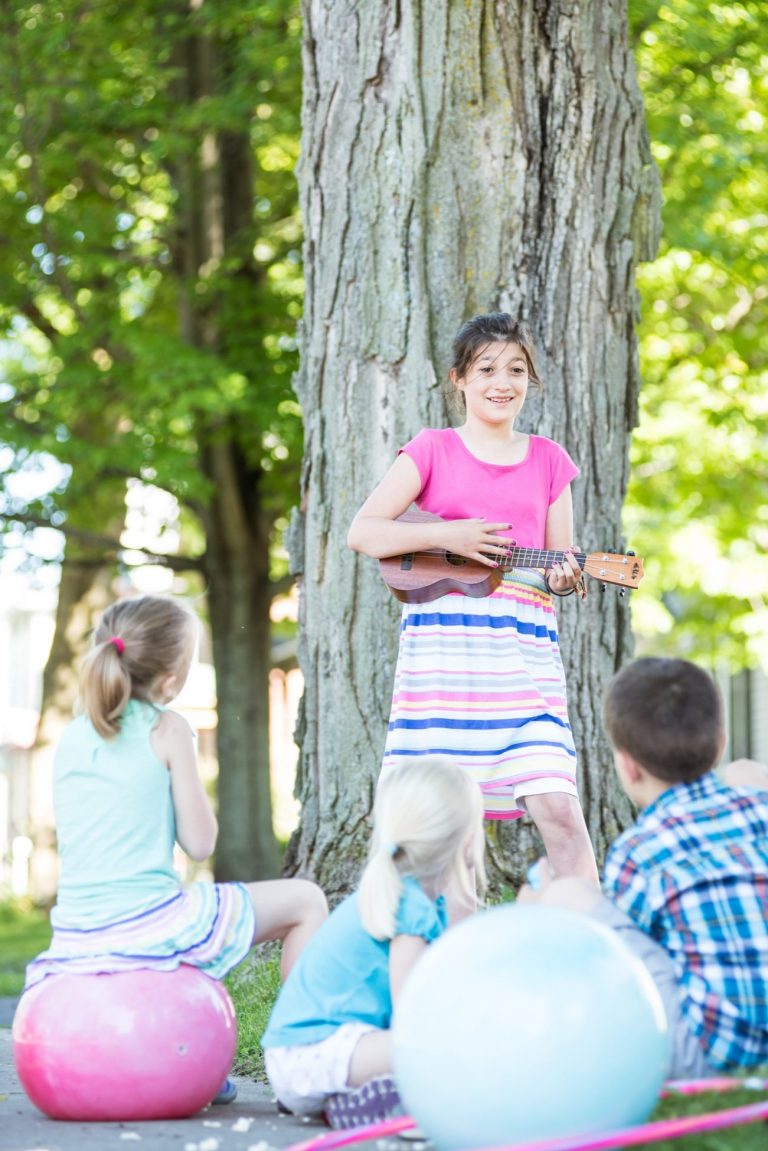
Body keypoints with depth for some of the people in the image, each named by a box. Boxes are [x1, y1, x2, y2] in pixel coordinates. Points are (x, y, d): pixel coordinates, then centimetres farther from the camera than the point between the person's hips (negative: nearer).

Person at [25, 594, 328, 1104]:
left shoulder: (71, 738, 11)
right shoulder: (166, 730, -7)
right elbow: (200, 842, -5)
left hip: (75, 940, 7)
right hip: (150, 925, -7)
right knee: (304, 899, 11)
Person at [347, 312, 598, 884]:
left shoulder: (548, 461, 17)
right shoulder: (433, 450, 10)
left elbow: (562, 565, 17)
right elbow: (363, 532, 3)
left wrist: (566, 578, -7)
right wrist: (447, 537, -9)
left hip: (526, 643, 1)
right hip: (443, 639, -1)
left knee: (558, 806, -11)